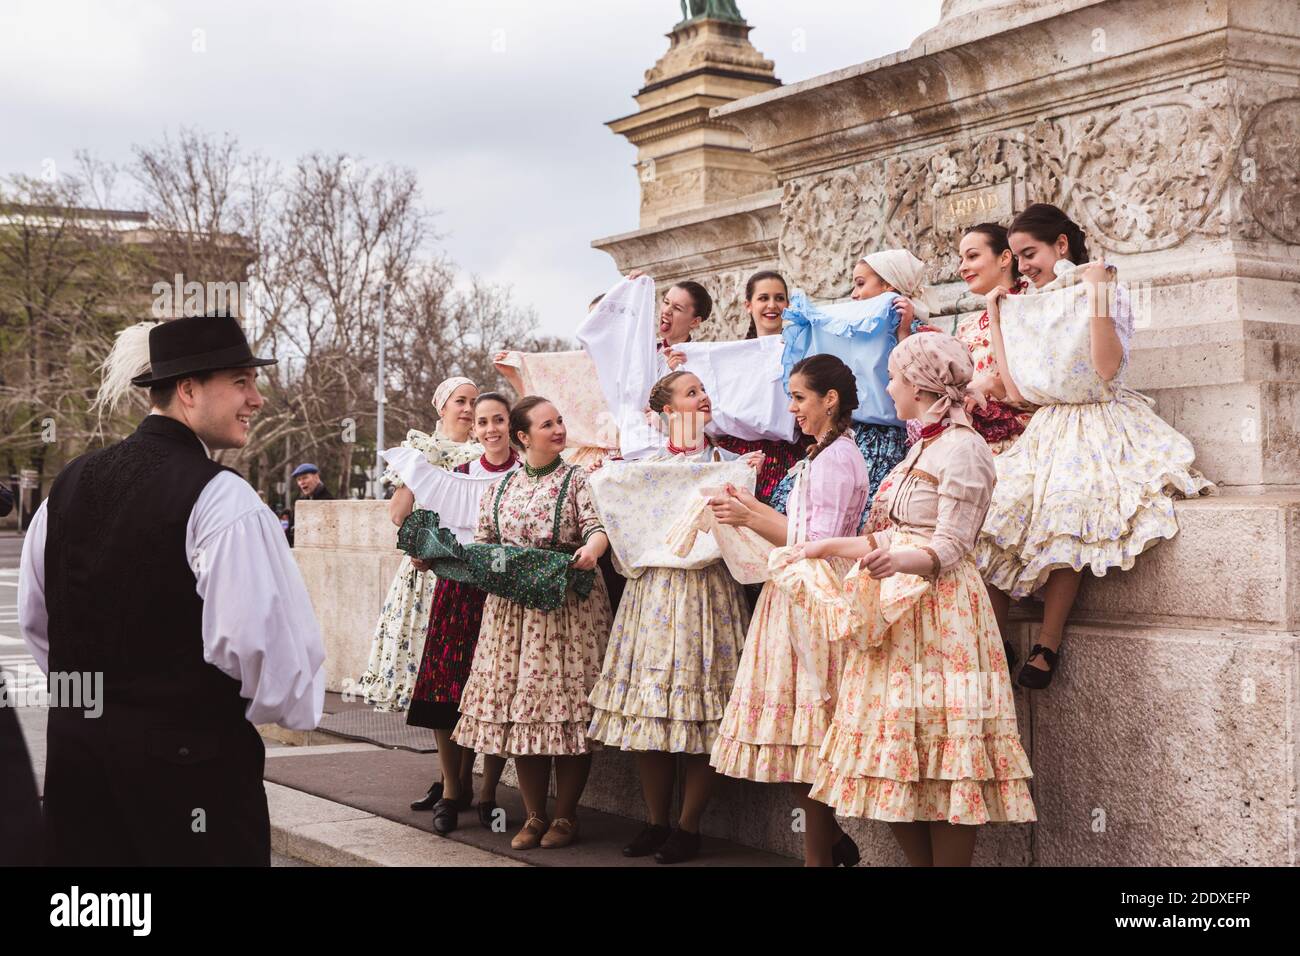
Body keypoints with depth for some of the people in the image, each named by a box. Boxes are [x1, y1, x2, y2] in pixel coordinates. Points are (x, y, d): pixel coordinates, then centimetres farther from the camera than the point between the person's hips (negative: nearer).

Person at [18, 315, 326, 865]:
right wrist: (293, 709, -3)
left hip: (76, 743, 7)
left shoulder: (70, 483, 6)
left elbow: (35, 619, 16)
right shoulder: (221, 499, -17)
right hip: (187, 755, -7)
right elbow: (260, 638, -23)